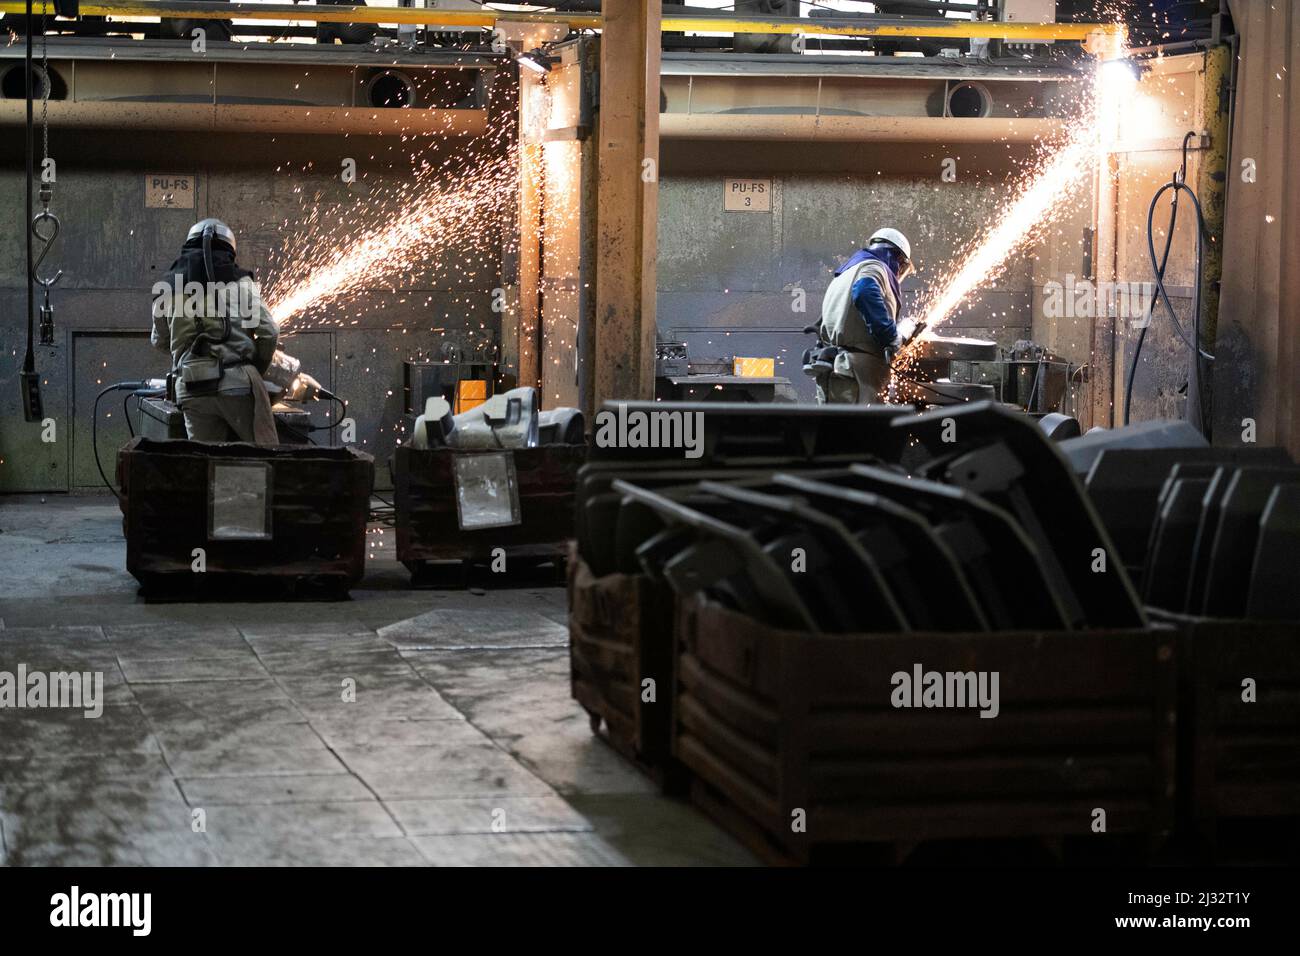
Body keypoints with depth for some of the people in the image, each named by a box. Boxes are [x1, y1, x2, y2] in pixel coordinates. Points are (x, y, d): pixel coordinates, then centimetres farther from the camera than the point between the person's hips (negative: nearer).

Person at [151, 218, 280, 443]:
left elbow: (160, 341, 26)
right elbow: (268, 332, 1)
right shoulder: (238, 280, 6)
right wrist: (258, 370, 17)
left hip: (191, 389, 3)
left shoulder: (168, 288, 14)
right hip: (237, 381, -3)